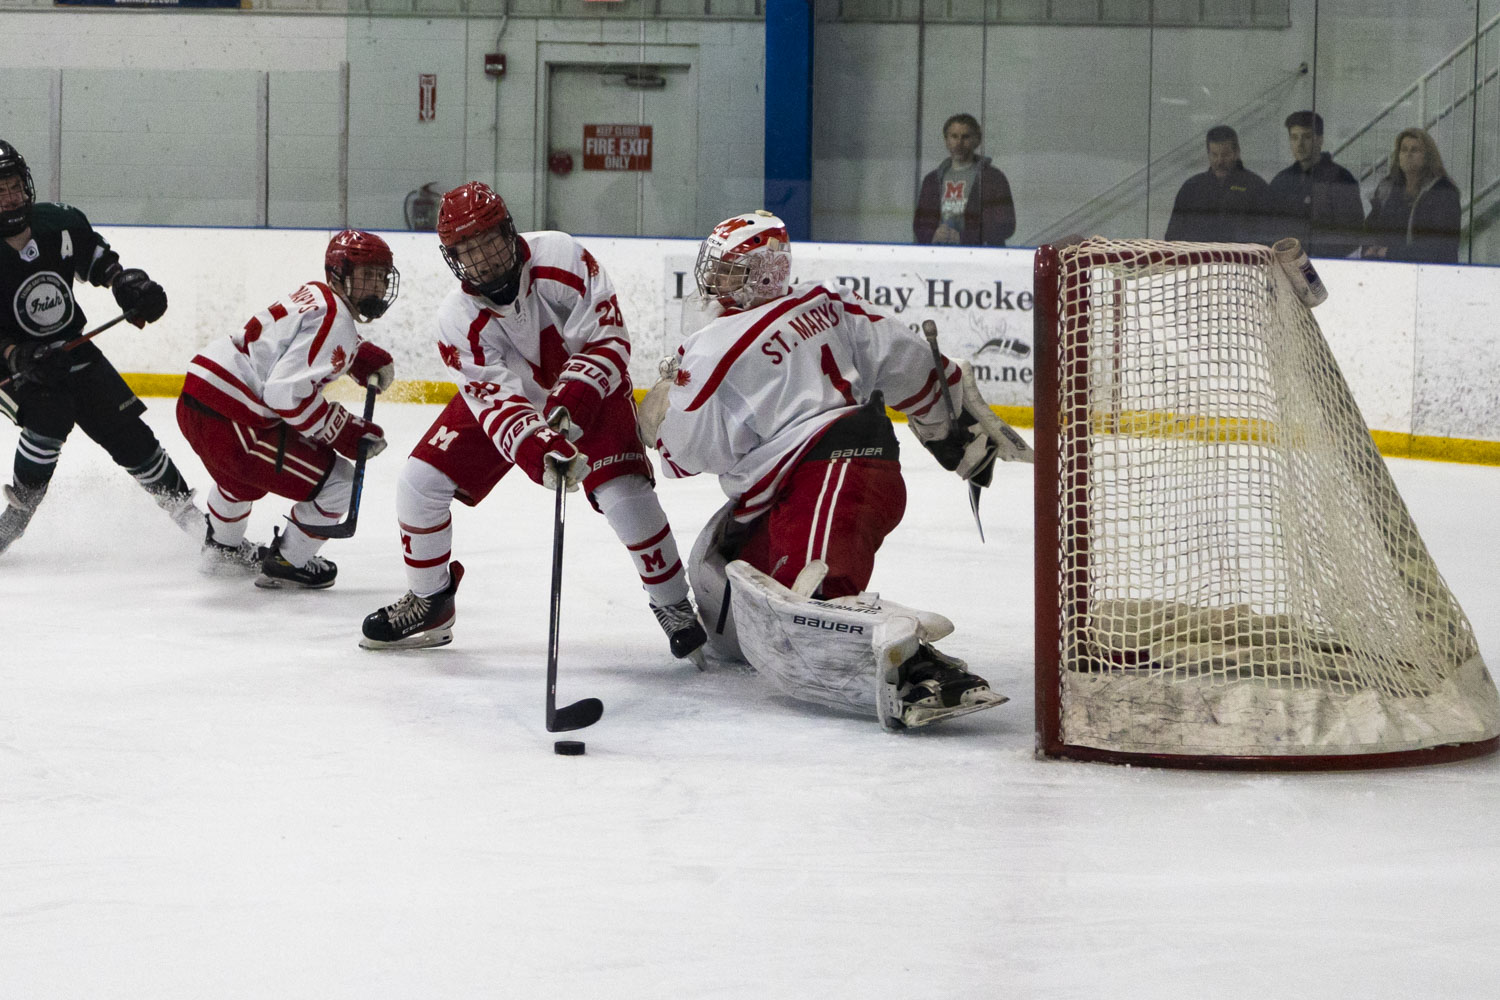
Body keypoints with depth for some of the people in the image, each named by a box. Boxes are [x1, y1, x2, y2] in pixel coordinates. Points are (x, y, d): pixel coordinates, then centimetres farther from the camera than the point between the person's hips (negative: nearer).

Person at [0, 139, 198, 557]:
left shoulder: (59, 222, -9)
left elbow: (100, 261, 9)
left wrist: (128, 285, -8)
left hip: (72, 348, 4)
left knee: (126, 430, 1)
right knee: (50, 416, -30)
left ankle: (186, 510, 13)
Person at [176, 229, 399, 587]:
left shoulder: (315, 296, 14)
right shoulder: (334, 320, -16)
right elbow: (287, 391, -26)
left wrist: (366, 358, 18)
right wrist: (349, 433, -18)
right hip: (229, 421, -11)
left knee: (242, 473, 42)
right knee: (338, 481, -3)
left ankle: (222, 548, 66)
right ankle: (286, 565, 13)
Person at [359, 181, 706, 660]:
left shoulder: (562, 258, -30)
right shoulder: (458, 320, -24)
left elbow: (610, 341, -26)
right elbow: (497, 404, -30)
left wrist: (571, 400, -41)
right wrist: (538, 451, -49)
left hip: (589, 387, -3)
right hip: (503, 393, 3)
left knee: (624, 493, -23)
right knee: (420, 481, -6)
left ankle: (673, 605, -1)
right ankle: (429, 601, 16)